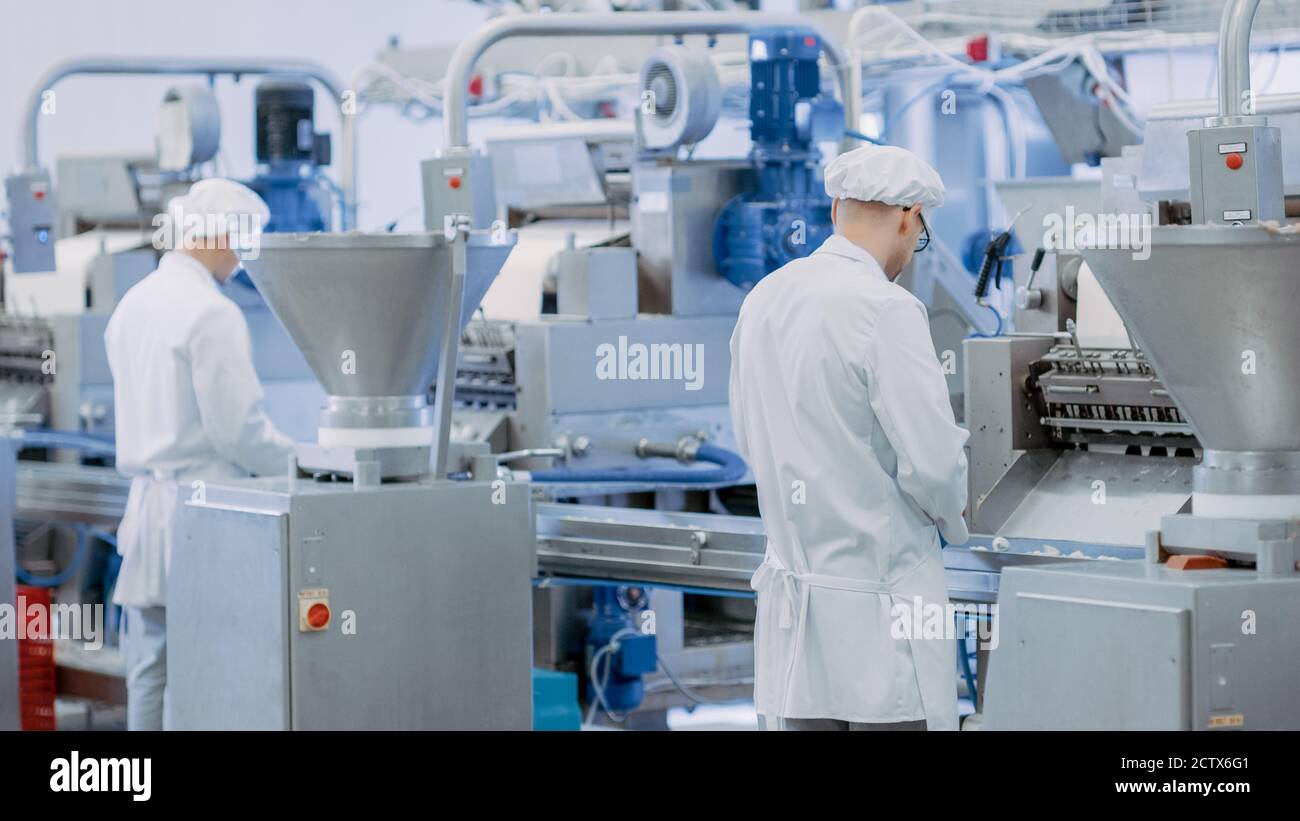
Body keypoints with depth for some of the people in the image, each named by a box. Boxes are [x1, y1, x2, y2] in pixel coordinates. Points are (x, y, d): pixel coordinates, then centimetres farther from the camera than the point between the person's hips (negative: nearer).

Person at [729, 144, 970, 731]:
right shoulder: (885, 309, -17)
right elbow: (930, 461, -17)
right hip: (879, 604, -7)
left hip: (792, 589, 7)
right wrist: (954, 522, 3)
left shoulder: (764, 300, 6)